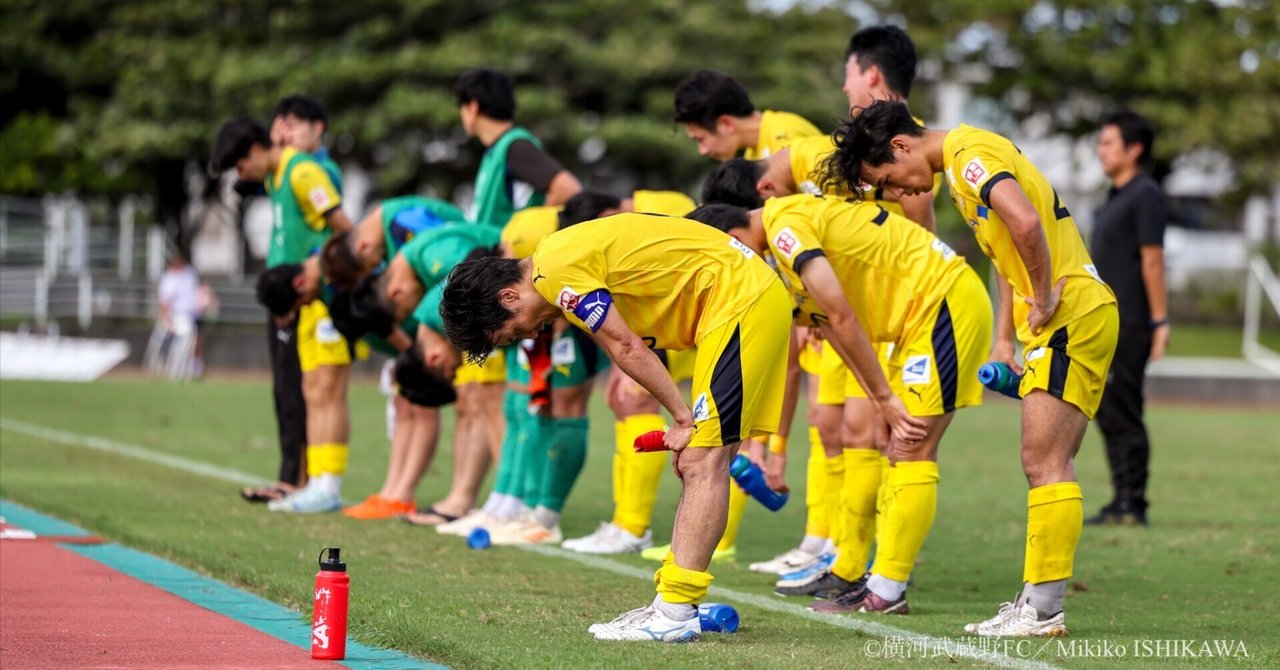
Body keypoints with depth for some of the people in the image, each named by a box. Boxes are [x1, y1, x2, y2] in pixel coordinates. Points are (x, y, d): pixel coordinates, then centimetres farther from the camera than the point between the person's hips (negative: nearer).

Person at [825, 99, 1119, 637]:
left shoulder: (971, 155, -13)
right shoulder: (964, 161, 19)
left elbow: (1025, 223, -30)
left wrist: (1045, 300, -19)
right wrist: (1003, 340, 20)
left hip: (1072, 314, -10)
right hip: (1059, 324, 10)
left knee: (1044, 463, -11)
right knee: (1046, 466, 9)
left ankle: (1043, 609, -10)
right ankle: (1037, 602, 11)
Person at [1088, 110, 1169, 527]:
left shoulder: (1145, 195, -10)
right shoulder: (1116, 196, 18)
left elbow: (1152, 260, -15)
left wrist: (1159, 322, -19)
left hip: (1129, 324, -10)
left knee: (1124, 413, -8)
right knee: (1108, 413, 10)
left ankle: (1133, 505, -6)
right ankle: (1122, 502, 14)